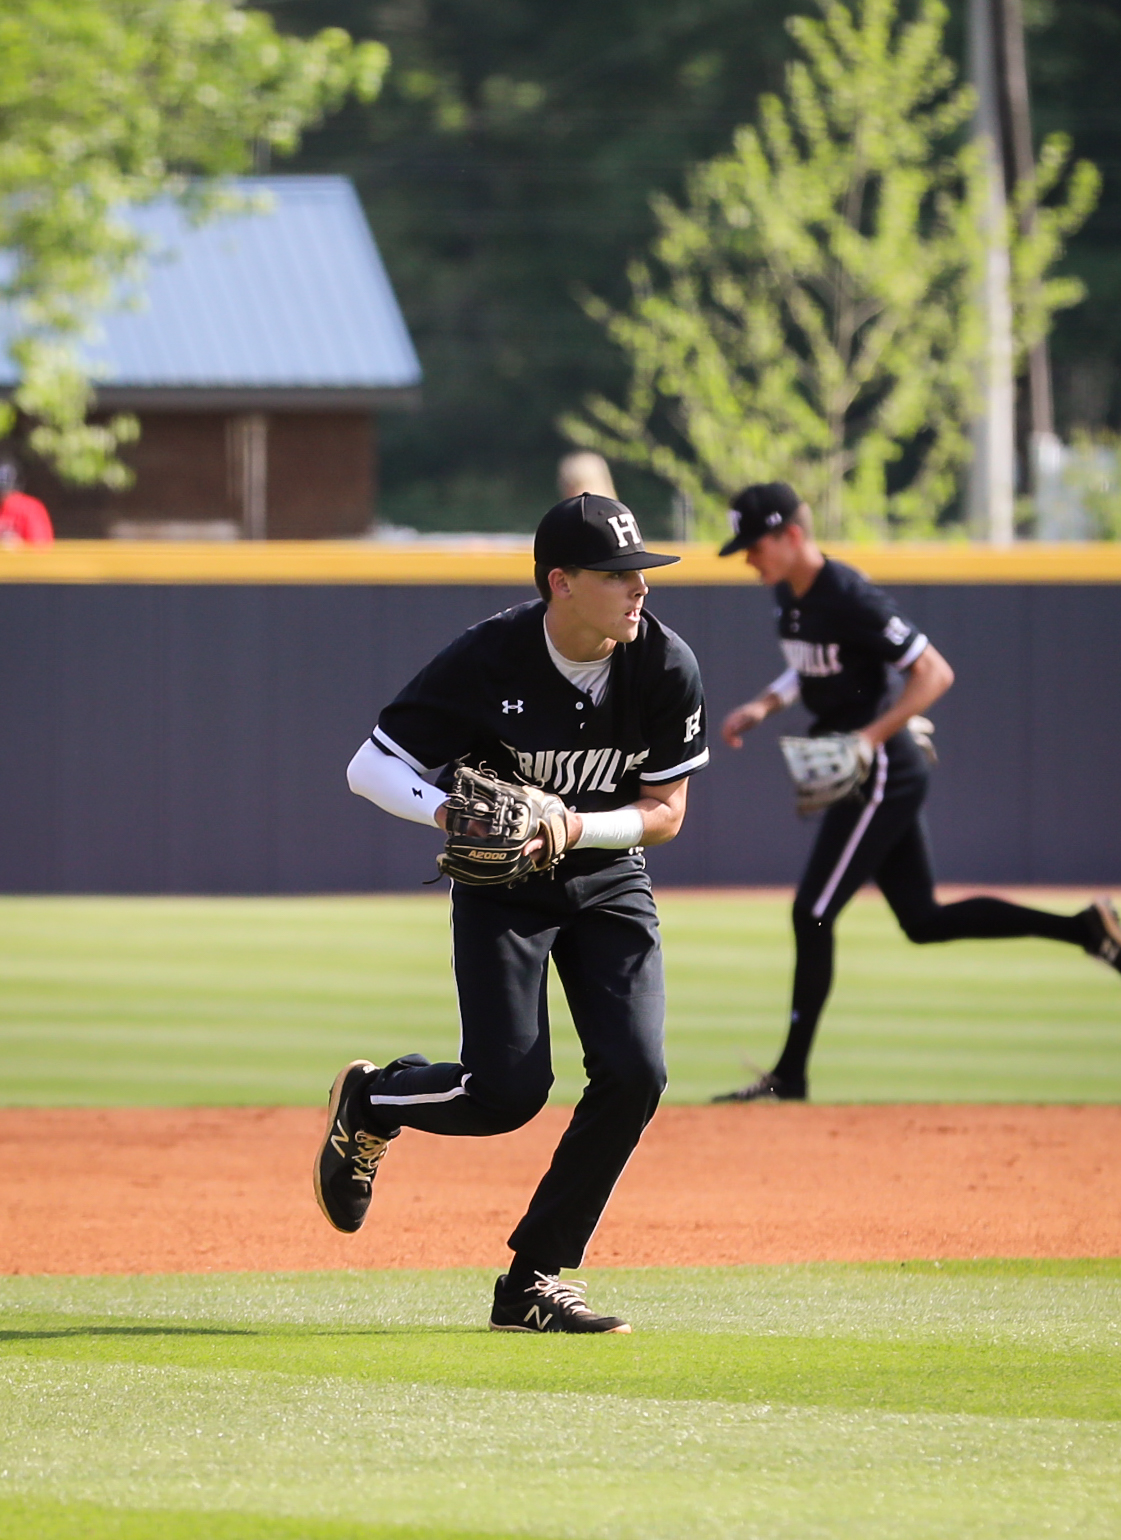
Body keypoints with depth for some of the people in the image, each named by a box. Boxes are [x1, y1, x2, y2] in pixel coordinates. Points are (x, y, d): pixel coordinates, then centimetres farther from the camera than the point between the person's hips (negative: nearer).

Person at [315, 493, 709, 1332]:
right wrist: (446, 811, -35)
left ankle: (536, 1280, -2)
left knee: (634, 1073, -15)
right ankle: (370, 1101, 18)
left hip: (610, 882, 3)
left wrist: (572, 827, -26)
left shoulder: (666, 667, -16)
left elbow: (665, 812, -8)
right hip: (500, 886, -3)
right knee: (509, 1090, -16)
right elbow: (369, 766, -16)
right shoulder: (487, 661, -23)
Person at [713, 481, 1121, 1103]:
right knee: (922, 919, 12)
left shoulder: (850, 599, -22)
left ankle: (790, 1076, -1)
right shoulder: (788, 596, 6)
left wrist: (869, 739, -29)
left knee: (813, 914, -7)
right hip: (867, 777, 10)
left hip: (881, 774, -10)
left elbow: (935, 673, -22)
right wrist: (764, 705, 8)